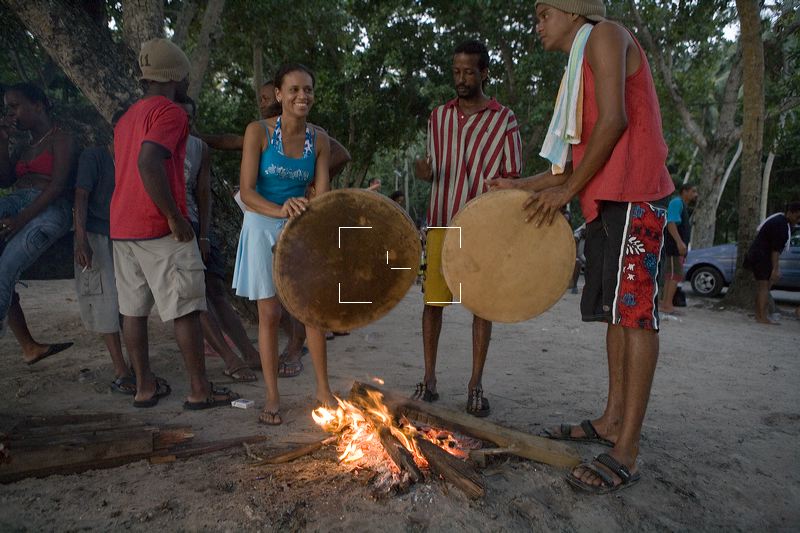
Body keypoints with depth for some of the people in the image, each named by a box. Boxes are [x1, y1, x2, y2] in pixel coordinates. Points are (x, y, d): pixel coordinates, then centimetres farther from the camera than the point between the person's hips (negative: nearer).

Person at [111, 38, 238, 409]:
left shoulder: (128, 117, 20)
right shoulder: (169, 112, -9)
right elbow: (148, 162, -25)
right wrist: (175, 217, -20)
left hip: (122, 228, 9)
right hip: (160, 230, -9)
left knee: (134, 309, 10)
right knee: (185, 309, -2)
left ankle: (145, 386, 19)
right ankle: (199, 390, 5)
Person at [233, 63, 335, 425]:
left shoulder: (319, 140, -2)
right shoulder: (259, 131, -11)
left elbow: (322, 196, -5)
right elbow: (247, 192, -16)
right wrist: (279, 210, -34)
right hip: (264, 228, -2)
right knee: (269, 313, 3)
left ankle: (323, 389, 21)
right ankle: (272, 397, 17)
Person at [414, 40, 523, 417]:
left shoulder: (504, 119, 2)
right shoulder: (438, 116, 12)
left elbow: (513, 176, 2)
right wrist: (424, 171, -5)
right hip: (441, 222, 3)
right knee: (433, 300, 2)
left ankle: (476, 385, 13)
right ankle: (429, 378, 15)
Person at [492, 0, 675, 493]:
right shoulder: (581, 67, 27)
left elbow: (614, 121, -13)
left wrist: (567, 190, -10)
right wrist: (523, 187, 20)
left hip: (632, 197, -9)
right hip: (606, 200, 10)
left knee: (634, 311, -12)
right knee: (616, 311, 9)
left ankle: (626, 453, -9)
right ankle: (613, 420, 17)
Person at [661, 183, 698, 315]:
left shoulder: (684, 206, 24)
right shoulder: (676, 202, -8)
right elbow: (671, 223, -21)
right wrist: (679, 242, -30)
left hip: (679, 247, 10)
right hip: (674, 246, -10)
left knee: (670, 275, 8)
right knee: (676, 275, -14)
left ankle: (665, 303, 9)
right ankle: (668, 305, -16)